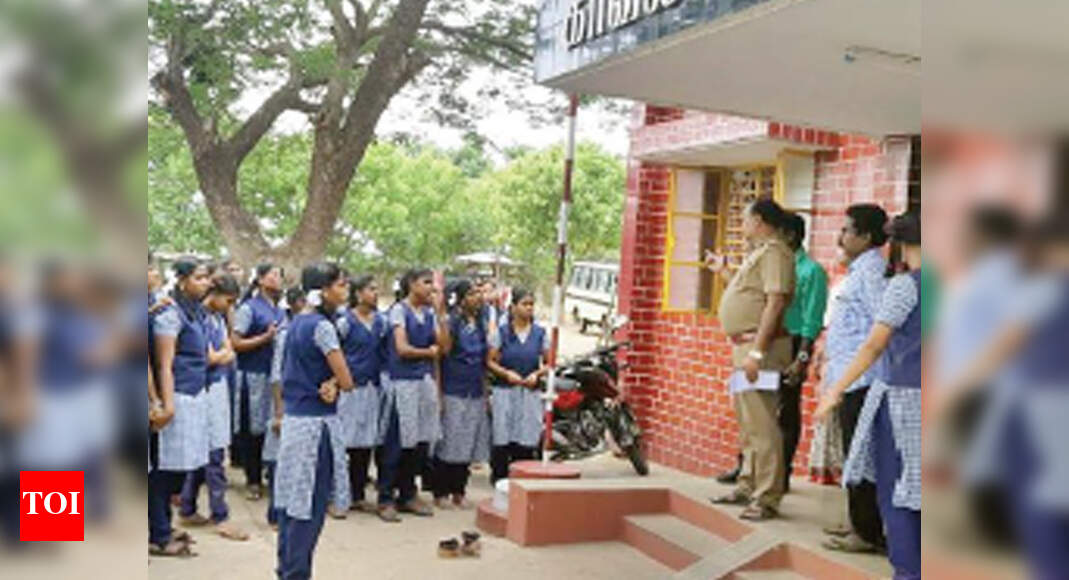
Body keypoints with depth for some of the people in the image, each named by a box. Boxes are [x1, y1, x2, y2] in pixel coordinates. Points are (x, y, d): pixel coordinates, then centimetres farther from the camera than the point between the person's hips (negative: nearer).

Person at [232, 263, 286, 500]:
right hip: (254, 376, -5)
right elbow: (236, 343, -11)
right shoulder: (248, 308, -5)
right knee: (252, 430, 2)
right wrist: (266, 337, -15)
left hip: (277, 375, 5)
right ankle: (253, 480, 13)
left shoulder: (280, 311, 13)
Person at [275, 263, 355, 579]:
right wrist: (333, 383, 5)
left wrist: (327, 384, -6)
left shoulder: (296, 323, 10)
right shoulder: (322, 326, -16)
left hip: (293, 418, 9)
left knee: (292, 495, 15)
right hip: (316, 422, -9)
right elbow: (347, 381, -15)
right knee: (311, 504, -1)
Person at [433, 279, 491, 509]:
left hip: (476, 393, 6)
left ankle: (459, 492, 19)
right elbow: (442, 352, -13)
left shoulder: (480, 323, 12)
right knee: (448, 444, -2)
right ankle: (440, 493, 9)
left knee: (468, 444, 8)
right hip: (453, 392, -6)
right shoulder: (451, 321, -7)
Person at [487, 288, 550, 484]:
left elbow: (548, 363, 10)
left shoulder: (540, 333, 8)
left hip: (530, 393, 2)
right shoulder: (501, 332, 2)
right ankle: (499, 478, 8)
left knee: (526, 442, -2)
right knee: (502, 440, -3)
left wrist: (537, 374, -8)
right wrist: (506, 373, -13)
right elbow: (490, 361, 1)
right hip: (504, 392, -1)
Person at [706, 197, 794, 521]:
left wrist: (757, 352, -26)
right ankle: (748, 488, 26)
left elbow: (775, 303, -21)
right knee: (749, 424, 17)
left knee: (761, 426, -11)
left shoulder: (774, 252, -12)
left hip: (760, 348, -11)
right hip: (746, 348, 11)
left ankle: (766, 499, -9)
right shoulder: (759, 253, 20)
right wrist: (722, 269, 35)